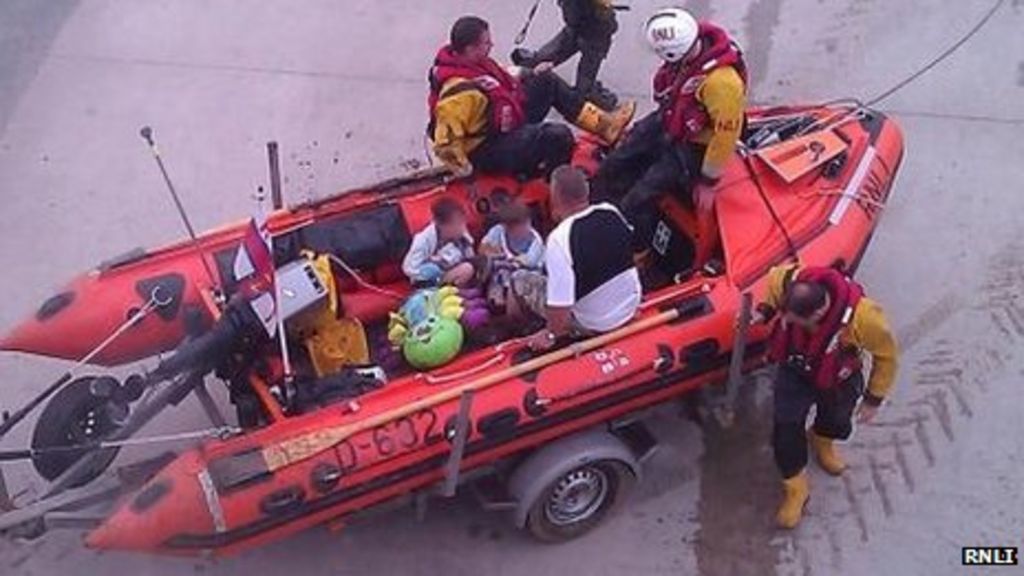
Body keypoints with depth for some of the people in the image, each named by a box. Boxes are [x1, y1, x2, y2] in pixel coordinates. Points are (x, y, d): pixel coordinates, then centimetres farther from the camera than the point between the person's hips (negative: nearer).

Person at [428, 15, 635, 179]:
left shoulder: (469, 62, -2)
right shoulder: (460, 91, -32)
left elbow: (500, 84, 20)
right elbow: (445, 142, -33)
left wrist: (530, 76, 16)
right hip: (488, 149, -11)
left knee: (547, 81, 10)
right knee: (558, 135, -28)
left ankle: (602, 122, 6)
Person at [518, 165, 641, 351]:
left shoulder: (560, 238, -27)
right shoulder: (612, 212, -10)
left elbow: (560, 306, -28)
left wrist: (551, 335, -7)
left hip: (592, 324, -6)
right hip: (631, 308, 6)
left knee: (520, 279, 6)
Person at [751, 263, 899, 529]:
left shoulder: (862, 318, -43)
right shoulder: (788, 281, -36)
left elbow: (887, 355, -21)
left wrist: (874, 398, -11)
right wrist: (764, 311, -21)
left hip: (837, 382, -1)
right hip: (794, 370, 1)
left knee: (836, 422, 25)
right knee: (786, 431, -3)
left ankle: (821, 439, 63)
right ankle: (795, 489, 23)